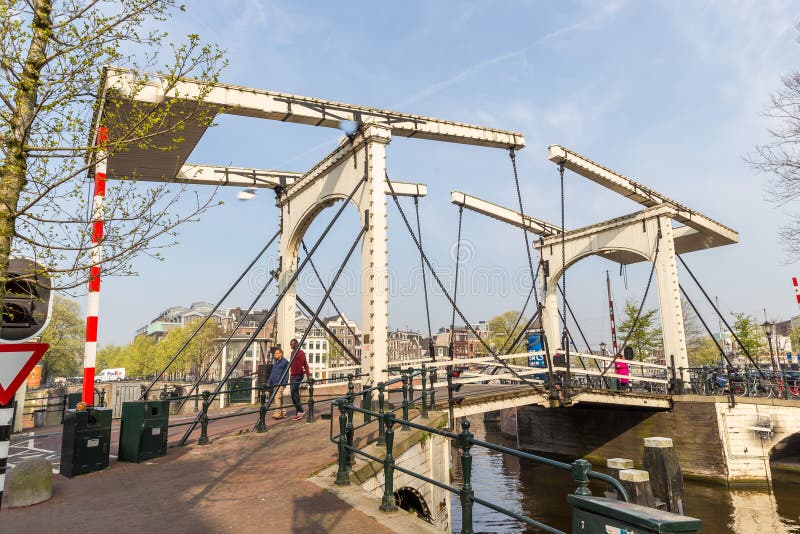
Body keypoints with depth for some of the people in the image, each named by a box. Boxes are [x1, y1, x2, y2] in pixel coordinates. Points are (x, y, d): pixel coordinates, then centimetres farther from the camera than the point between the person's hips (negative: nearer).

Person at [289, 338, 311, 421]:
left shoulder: (301, 352, -10)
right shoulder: (293, 352, 15)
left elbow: (305, 364, -16)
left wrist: (308, 374, -21)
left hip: (297, 376, -9)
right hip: (292, 376, 9)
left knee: (294, 394, -13)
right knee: (295, 394, 9)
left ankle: (300, 411, -8)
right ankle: (299, 412, 14)